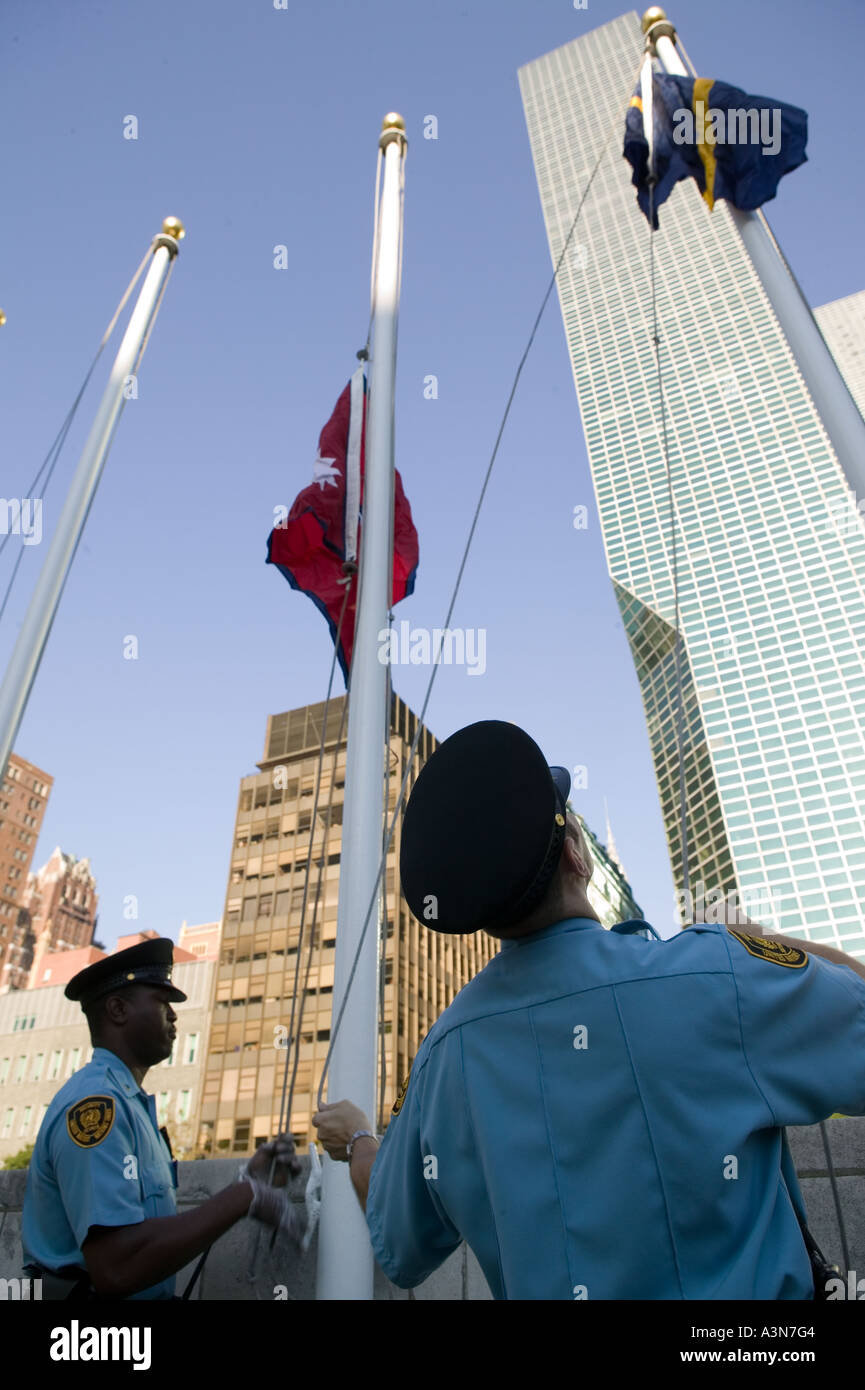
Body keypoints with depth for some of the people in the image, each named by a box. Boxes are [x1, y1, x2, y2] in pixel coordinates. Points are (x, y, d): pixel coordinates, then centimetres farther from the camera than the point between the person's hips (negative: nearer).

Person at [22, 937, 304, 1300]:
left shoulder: (127, 1103, 12)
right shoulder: (95, 1103, -18)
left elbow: (156, 1227, 8)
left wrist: (246, 1180, -1)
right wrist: (244, 1196, -20)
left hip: (153, 1292, 8)